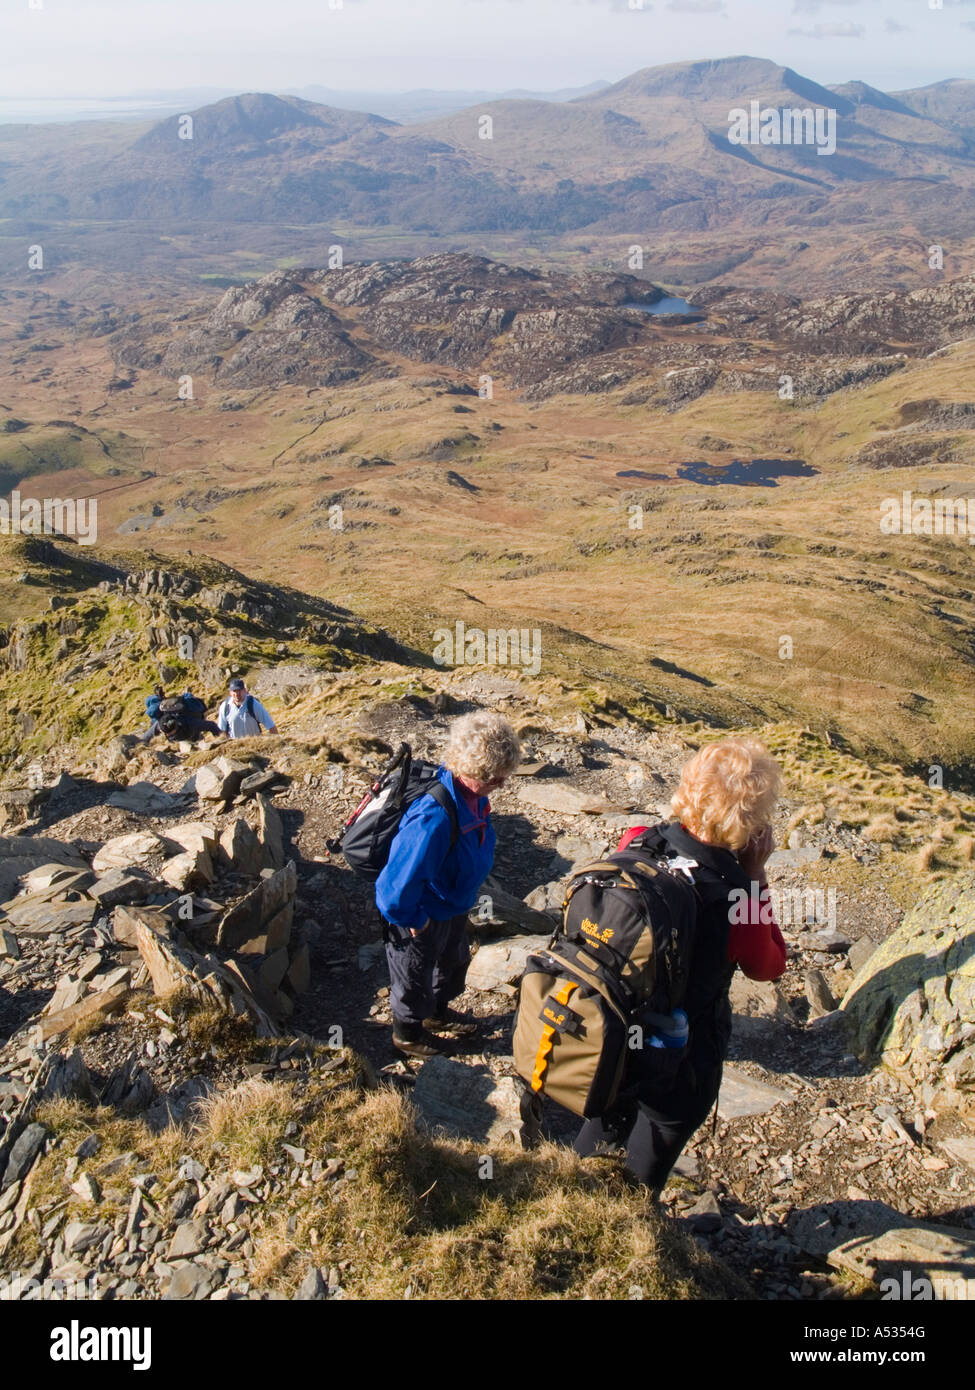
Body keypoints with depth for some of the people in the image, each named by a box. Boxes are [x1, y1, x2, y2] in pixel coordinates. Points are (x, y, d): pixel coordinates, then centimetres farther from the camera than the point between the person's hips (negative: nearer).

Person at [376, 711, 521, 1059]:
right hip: (423, 914, -9)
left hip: (451, 905, 9)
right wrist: (410, 918, -21)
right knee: (415, 975, 18)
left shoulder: (472, 796, -14)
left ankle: (437, 1012, 58)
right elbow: (402, 877, -38)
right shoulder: (435, 816, -43)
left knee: (454, 959, 31)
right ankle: (407, 1033, 46)